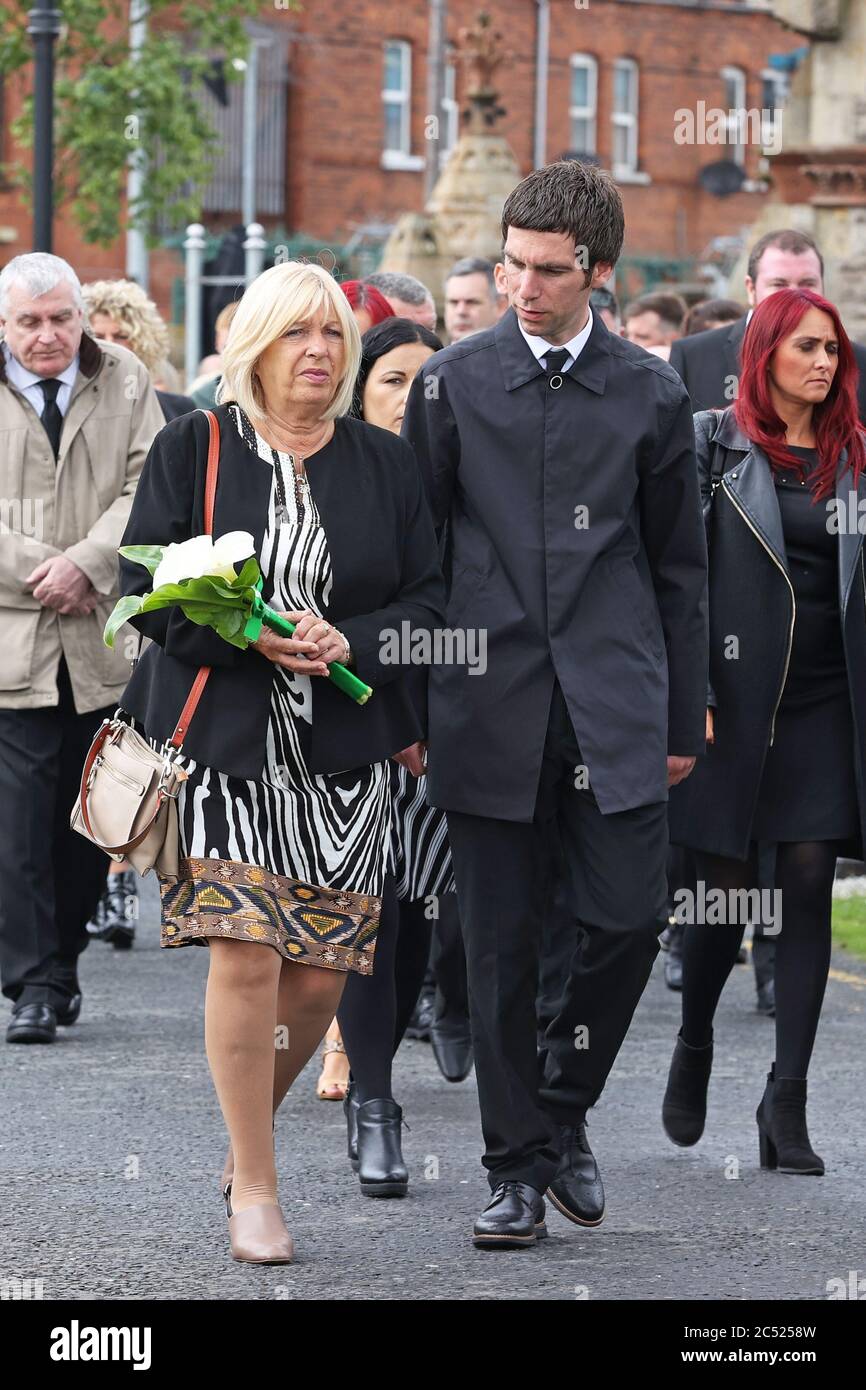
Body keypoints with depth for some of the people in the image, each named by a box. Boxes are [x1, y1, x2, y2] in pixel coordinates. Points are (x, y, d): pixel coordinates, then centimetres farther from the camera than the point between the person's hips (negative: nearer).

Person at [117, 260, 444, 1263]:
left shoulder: (385, 464, 10)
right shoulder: (191, 451, 3)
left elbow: (429, 598, 7)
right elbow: (148, 587, -1)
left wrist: (351, 643, -13)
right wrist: (252, 638, -16)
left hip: (342, 753, 3)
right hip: (223, 742, -3)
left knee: (318, 973, 0)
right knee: (246, 955, -12)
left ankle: (251, 1122, 29)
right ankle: (253, 1188, 1)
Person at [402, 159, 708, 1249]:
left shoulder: (650, 395, 6)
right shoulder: (453, 383, 4)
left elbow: (678, 568, 11)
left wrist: (682, 718, 10)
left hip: (614, 709, 0)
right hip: (490, 703, 0)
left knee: (628, 918, -6)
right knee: (500, 944, 2)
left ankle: (564, 1111, 18)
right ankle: (518, 1166, 12)